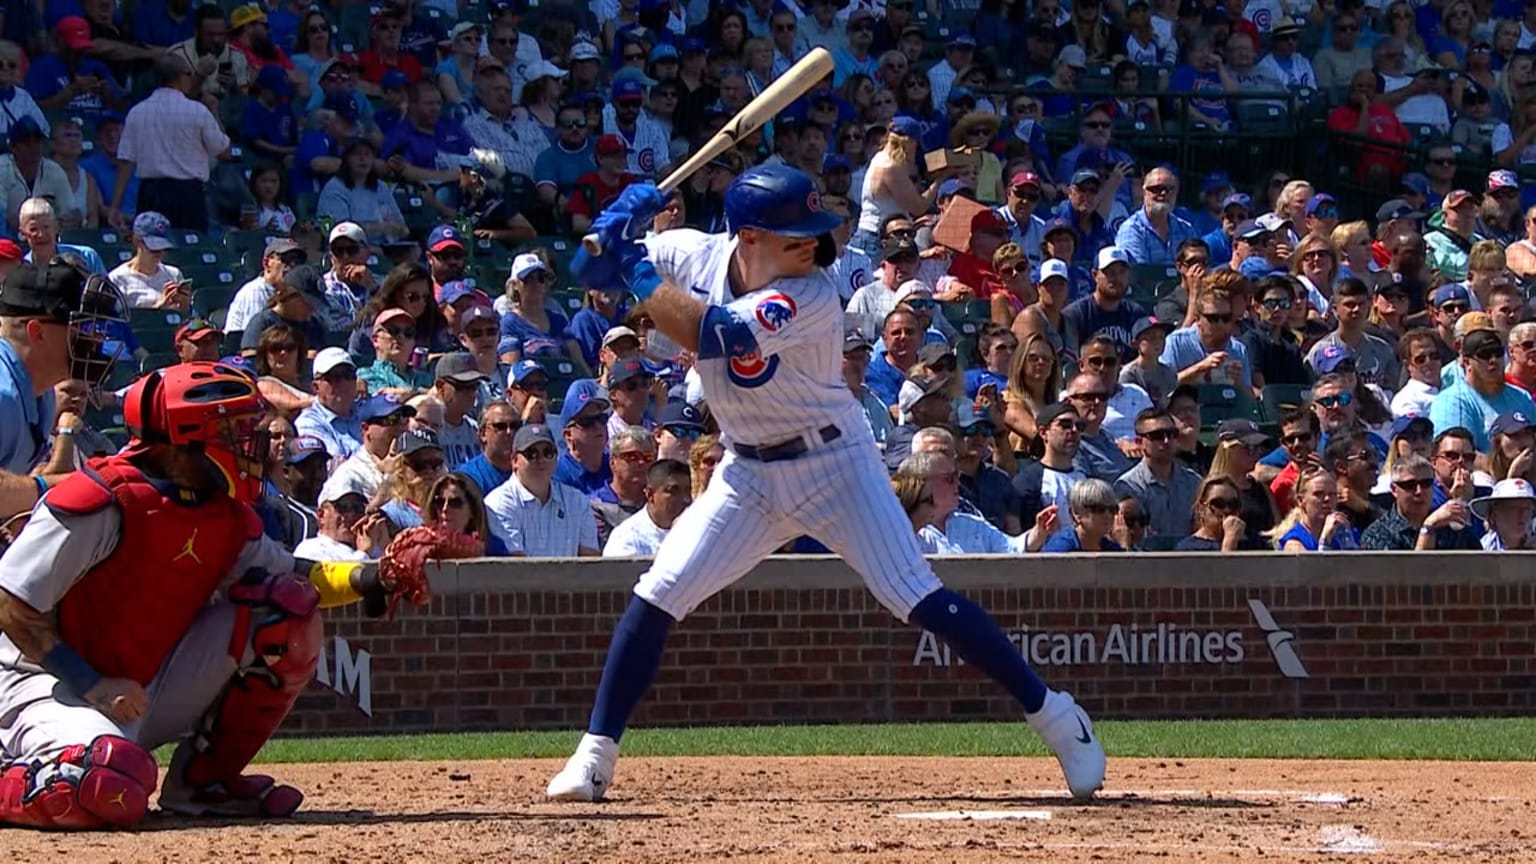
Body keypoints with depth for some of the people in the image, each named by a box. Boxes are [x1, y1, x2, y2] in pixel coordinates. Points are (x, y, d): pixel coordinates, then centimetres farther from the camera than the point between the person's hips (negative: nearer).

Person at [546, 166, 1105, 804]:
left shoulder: (811, 296, -26)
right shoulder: (696, 254, -10)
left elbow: (704, 334, -38)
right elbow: (589, 271, -3)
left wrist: (633, 265, -32)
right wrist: (616, 240, -24)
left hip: (833, 462, -5)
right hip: (749, 472, 5)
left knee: (919, 599, -12)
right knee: (656, 598, -5)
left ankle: (1054, 716, -3)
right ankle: (595, 756, 4)